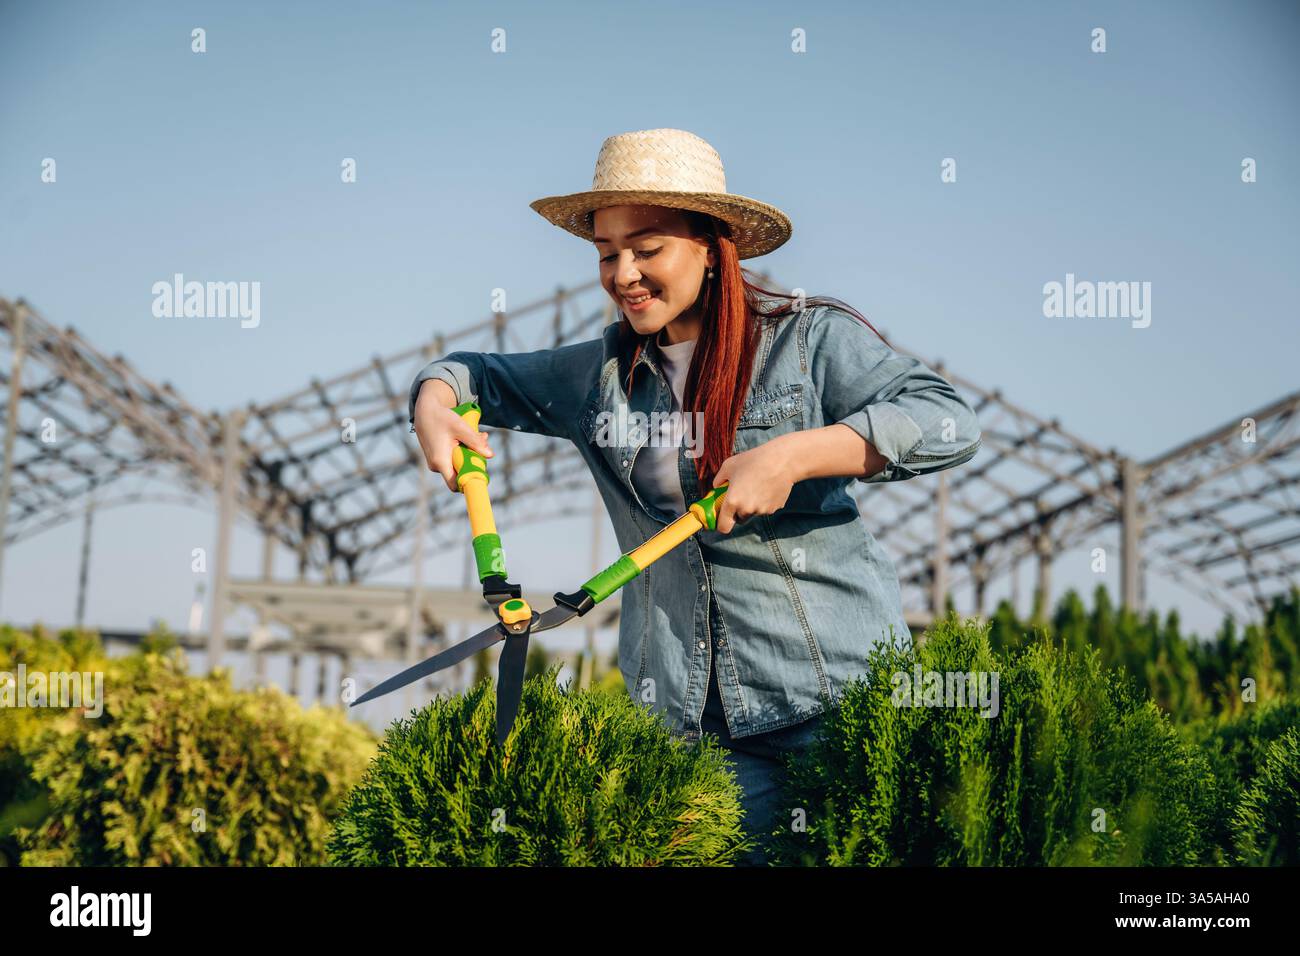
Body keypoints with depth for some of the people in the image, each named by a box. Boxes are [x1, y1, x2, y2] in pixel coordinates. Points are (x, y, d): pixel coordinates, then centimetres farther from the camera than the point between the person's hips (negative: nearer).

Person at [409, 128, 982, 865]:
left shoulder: (810, 339, -4)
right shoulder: (598, 373, 11)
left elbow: (949, 423, -15)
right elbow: (480, 376, 25)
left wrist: (794, 456, -24)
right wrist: (434, 408, 1)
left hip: (840, 689, -3)